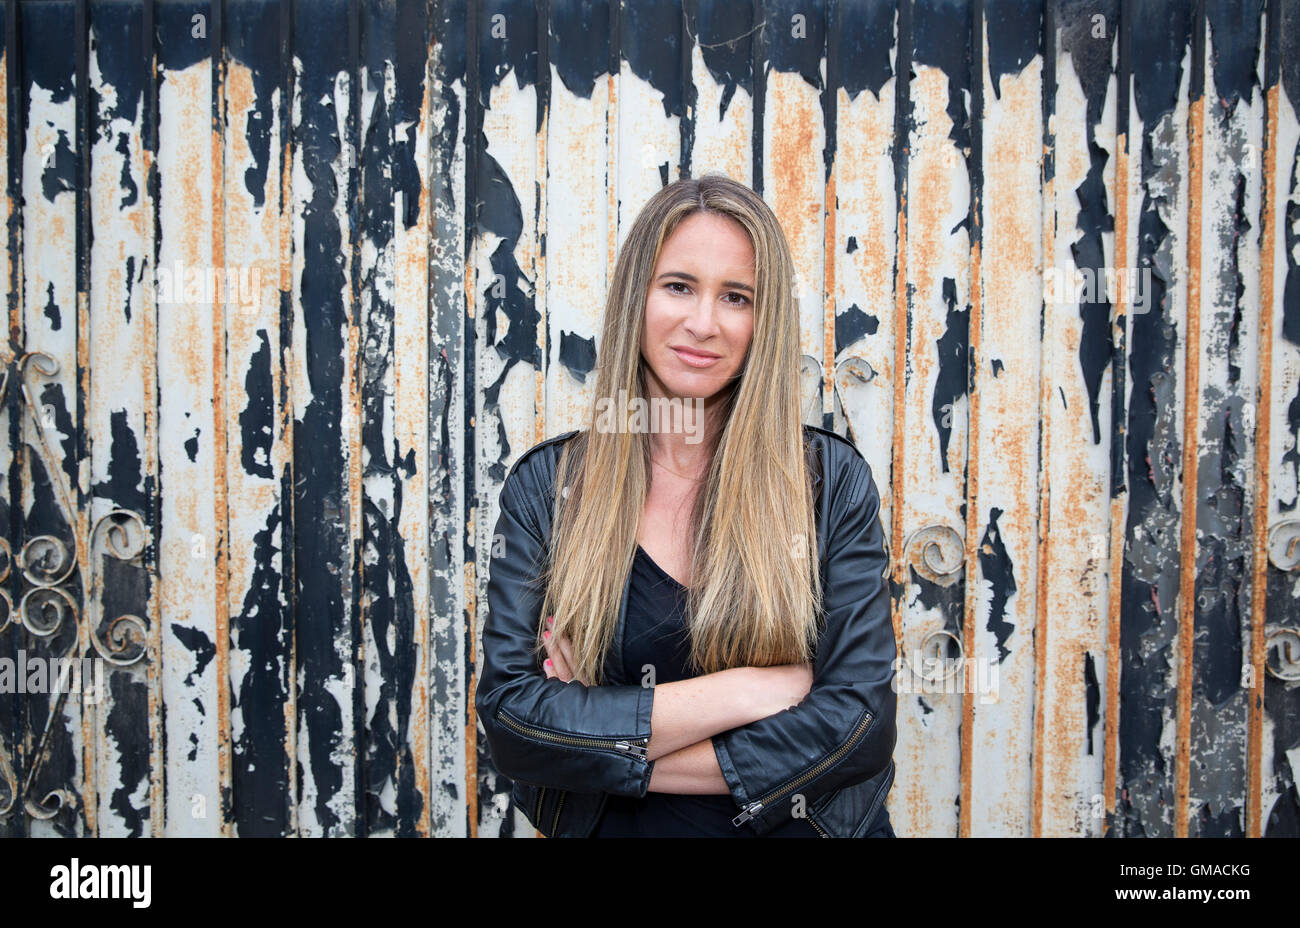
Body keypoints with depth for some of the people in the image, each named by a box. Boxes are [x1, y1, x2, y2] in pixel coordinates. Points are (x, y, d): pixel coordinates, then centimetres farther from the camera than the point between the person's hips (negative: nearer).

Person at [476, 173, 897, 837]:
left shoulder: (831, 479, -1)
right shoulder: (544, 485, 1)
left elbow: (862, 719, -8)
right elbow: (509, 717, -7)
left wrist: (612, 753, -11)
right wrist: (741, 691, -13)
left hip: (798, 827, 0)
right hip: (613, 829, 1)